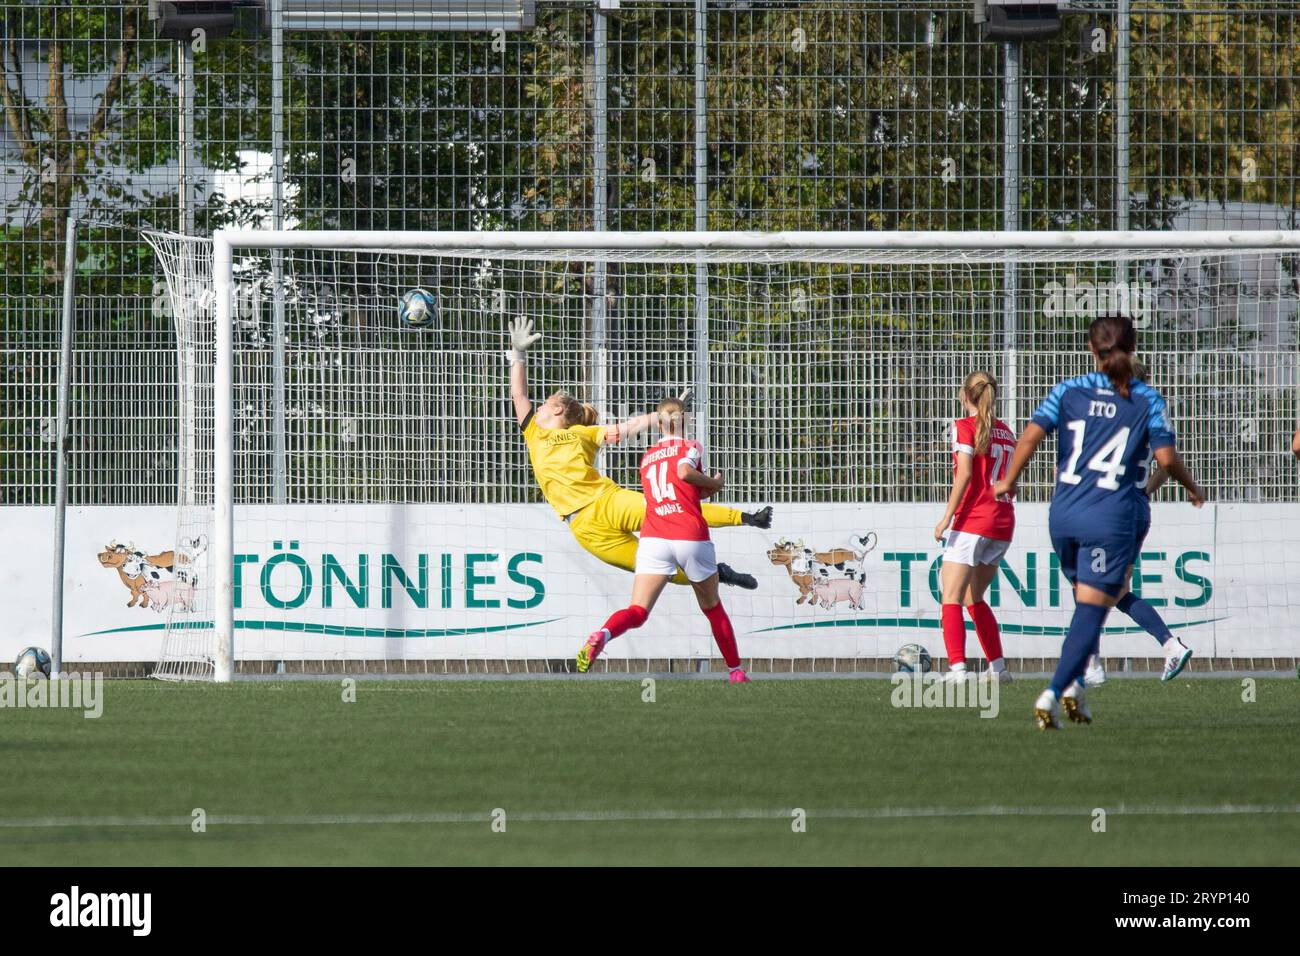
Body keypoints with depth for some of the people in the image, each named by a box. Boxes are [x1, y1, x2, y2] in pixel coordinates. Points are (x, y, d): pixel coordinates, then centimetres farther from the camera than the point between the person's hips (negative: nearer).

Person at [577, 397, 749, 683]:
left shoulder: (647, 457, 21)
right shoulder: (690, 447, 6)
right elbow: (684, 471, -15)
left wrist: (707, 487, 26)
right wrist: (714, 483, 0)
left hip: (653, 538, 2)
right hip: (691, 538, -2)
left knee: (637, 612, -10)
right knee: (713, 608, 19)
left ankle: (601, 635, -41)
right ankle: (736, 672, 27)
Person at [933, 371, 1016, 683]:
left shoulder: (965, 427, -5)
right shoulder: (1006, 433, 15)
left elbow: (965, 474, -16)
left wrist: (947, 517, -16)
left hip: (973, 519, -7)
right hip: (1003, 520, 7)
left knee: (951, 598, -10)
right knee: (973, 598, 21)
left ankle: (957, 667, -26)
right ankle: (997, 667, 22)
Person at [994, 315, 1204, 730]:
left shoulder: (1069, 391, 4)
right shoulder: (1147, 400, 0)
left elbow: (1031, 436, -5)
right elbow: (1166, 457, -6)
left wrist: (1009, 482, 10)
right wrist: (1192, 488, 13)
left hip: (1063, 514, 3)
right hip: (1111, 518, -3)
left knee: (1085, 600, 23)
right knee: (1092, 610, -2)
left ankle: (1074, 686, 14)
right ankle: (1055, 692, -17)